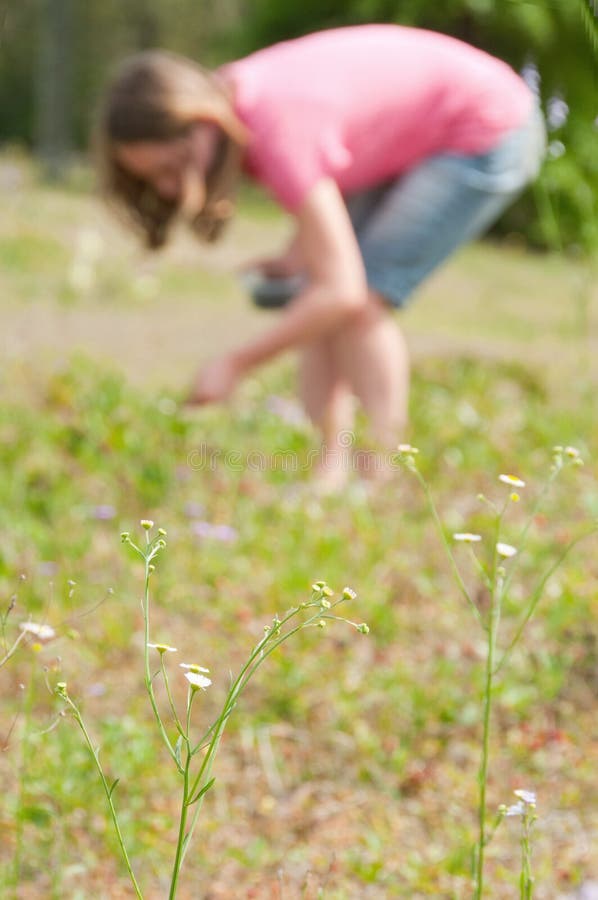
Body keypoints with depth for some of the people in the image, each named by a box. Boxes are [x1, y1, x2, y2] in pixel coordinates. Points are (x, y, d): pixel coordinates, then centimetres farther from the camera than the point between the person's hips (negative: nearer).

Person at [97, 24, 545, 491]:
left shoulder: (278, 133, -35)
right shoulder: (220, 98, -10)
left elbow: (341, 293, -33)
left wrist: (235, 365, -26)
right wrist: (298, 254, -7)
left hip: (491, 131, -9)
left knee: (365, 299, -17)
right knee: (308, 288, -1)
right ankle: (329, 464, -2)